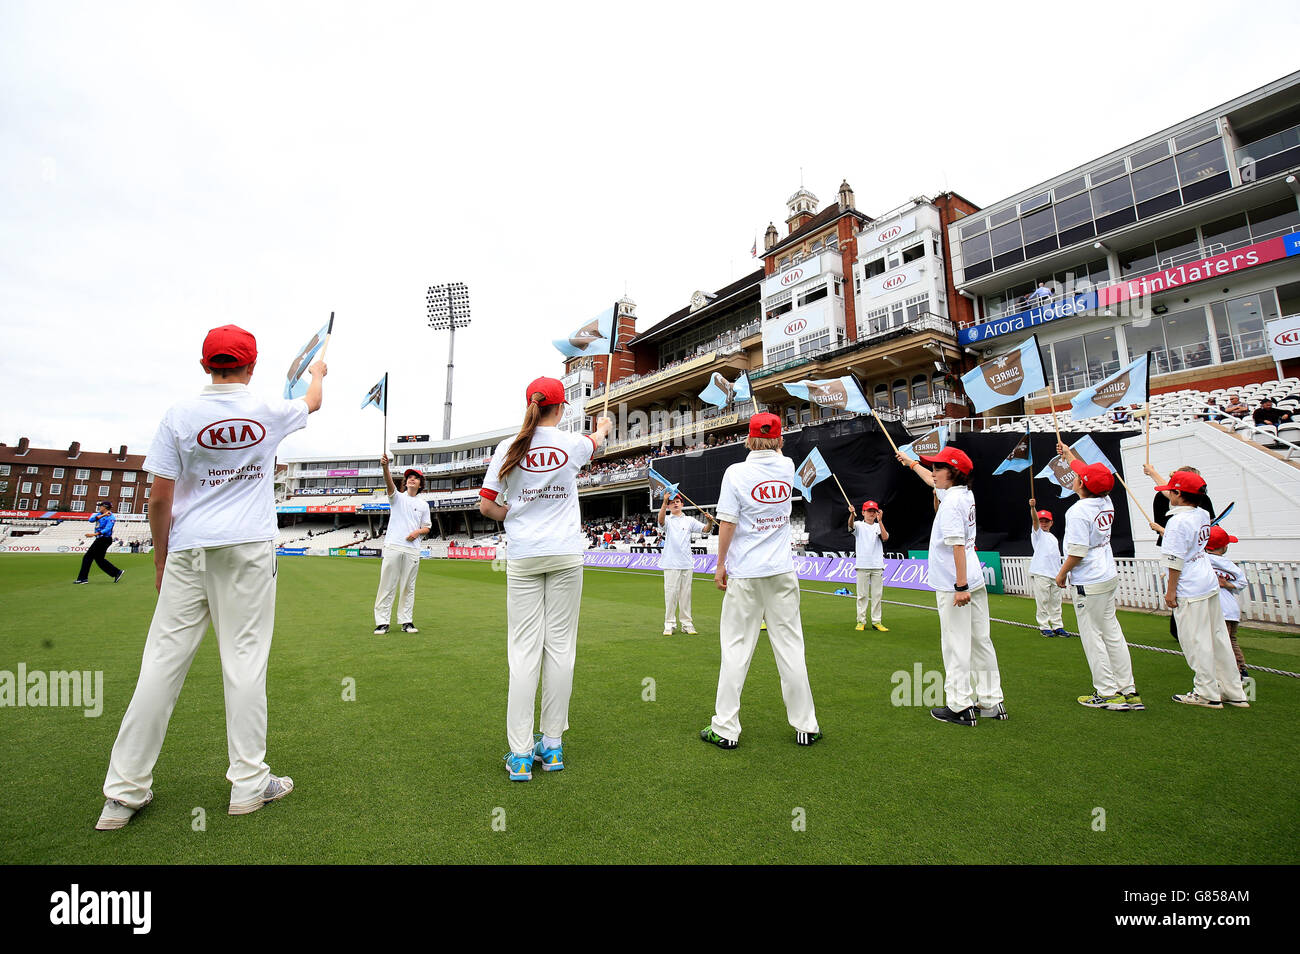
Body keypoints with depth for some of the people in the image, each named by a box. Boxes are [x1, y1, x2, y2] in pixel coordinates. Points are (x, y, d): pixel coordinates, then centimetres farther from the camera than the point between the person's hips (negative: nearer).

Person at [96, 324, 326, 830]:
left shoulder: (180, 414, 0)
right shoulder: (268, 411, 0)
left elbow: (159, 499, -1)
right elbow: (312, 403, 24)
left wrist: (161, 560, 10)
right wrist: (317, 373, 45)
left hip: (188, 552, 1)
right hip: (248, 549, -1)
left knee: (162, 661, 6)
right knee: (244, 660, 1)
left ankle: (124, 792, 14)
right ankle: (248, 783, 9)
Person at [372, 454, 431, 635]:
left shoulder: (423, 505, 16)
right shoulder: (397, 497, 9)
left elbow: (427, 527, 17)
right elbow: (389, 483, -11)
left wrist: (418, 532, -6)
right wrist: (385, 467, -30)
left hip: (412, 549, 2)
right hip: (393, 546, -2)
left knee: (408, 587, 5)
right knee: (387, 585, -3)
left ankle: (406, 621, 11)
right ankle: (382, 622, 2)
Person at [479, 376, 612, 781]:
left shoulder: (509, 448, -2)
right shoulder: (572, 444, -1)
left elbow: (486, 506, -1)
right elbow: (597, 439, 24)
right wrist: (604, 425, 47)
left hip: (523, 557, 0)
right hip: (566, 556, 0)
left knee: (524, 649, 3)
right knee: (560, 645, 6)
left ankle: (520, 755, 6)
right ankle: (552, 746, 16)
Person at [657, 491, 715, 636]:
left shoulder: (690, 520, 12)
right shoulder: (668, 520, 4)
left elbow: (705, 529, 2)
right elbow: (661, 520, -20)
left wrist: (710, 521, -20)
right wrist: (664, 502, -33)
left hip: (687, 564, 3)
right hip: (671, 564, -2)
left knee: (686, 594, 7)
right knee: (671, 594, -1)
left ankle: (687, 624, 15)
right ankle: (669, 624, 7)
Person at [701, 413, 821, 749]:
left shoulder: (736, 472, -9)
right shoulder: (787, 467, 1)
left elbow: (727, 524, -10)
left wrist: (721, 565, -1)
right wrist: (775, 444, 45)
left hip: (744, 573, -3)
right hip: (782, 571, 3)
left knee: (735, 649, 3)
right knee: (790, 647, 9)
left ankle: (725, 729, 10)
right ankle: (806, 726, 19)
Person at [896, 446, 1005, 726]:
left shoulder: (951, 502, -17)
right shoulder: (965, 493, 11)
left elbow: (957, 545, -23)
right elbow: (932, 481, 30)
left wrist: (960, 586, -24)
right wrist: (911, 463, 43)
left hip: (954, 586, -9)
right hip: (975, 581, 9)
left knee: (956, 645, -2)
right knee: (980, 641, 14)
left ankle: (960, 707, 4)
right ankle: (992, 702, 23)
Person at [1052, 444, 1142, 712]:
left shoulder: (1078, 510, -20)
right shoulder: (1106, 502, 4)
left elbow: (1077, 552, -22)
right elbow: (1089, 473, 24)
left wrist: (1061, 574, -8)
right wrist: (1068, 453, 34)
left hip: (1089, 583, -9)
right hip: (1110, 577, 9)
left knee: (1092, 636, 1)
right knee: (1111, 632, 14)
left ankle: (1106, 693, 7)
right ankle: (1128, 691, 20)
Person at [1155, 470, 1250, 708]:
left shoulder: (1178, 521, -19)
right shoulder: (1203, 515, 6)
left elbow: (1175, 560, -20)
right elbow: (1180, 500, 28)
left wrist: (1170, 591, -14)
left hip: (1190, 592, -9)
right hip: (1210, 584, 9)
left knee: (1196, 642, 0)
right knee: (1218, 638, 15)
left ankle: (1207, 694, 9)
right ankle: (1234, 693, 24)